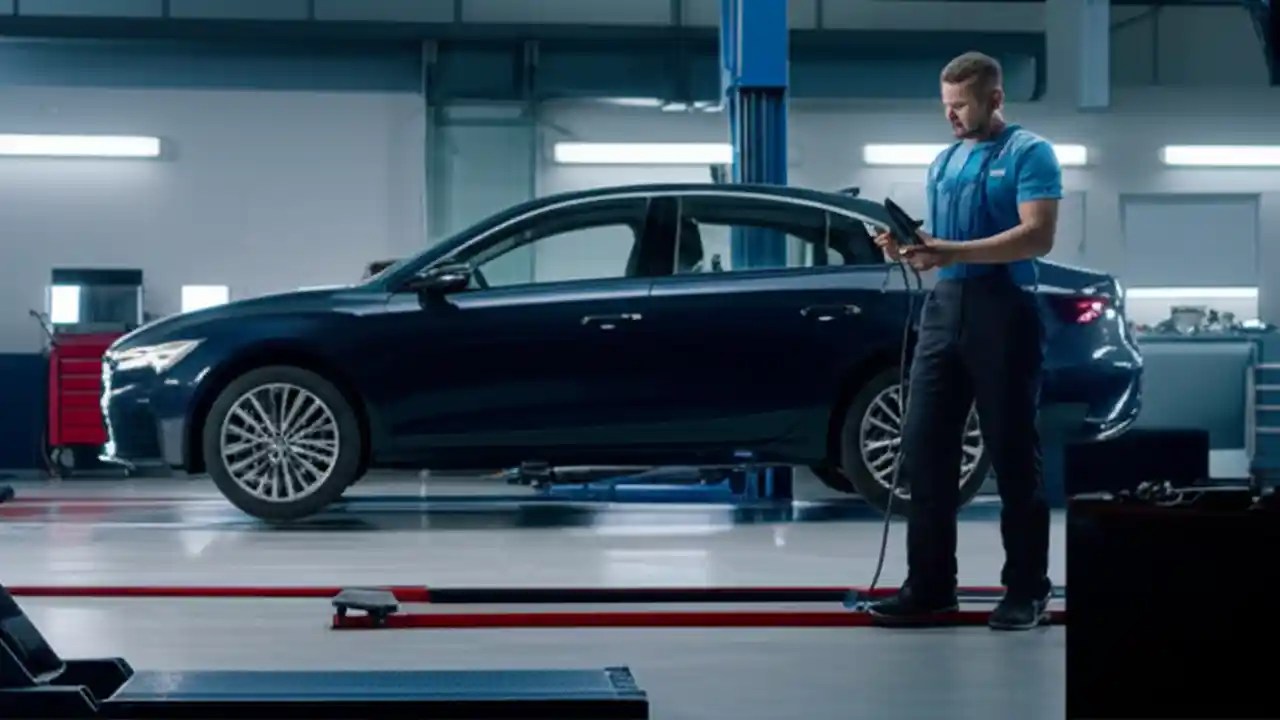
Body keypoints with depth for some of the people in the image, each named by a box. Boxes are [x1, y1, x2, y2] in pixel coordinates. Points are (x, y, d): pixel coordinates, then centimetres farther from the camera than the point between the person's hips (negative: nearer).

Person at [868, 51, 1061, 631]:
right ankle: (929, 586, 6)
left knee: (1013, 454, -1)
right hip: (944, 307, 7)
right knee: (924, 449, 1)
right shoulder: (944, 162, 19)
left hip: (1002, 310, -7)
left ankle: (1027, 590, 7)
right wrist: (910, 249, 0)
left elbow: (1037, 236, -15)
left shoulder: (1028, 153, -3)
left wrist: (953, 252, -23)